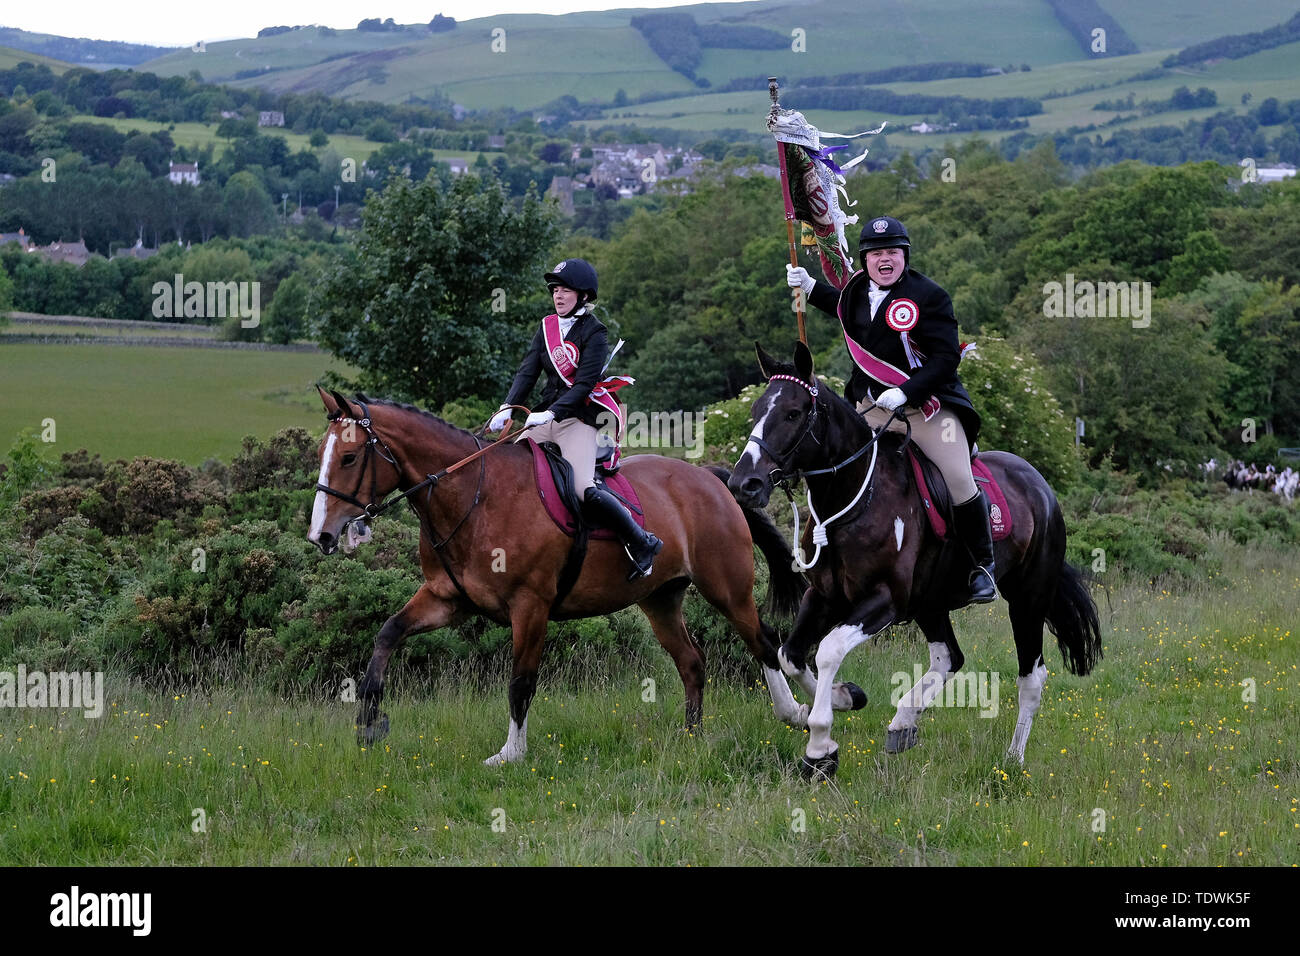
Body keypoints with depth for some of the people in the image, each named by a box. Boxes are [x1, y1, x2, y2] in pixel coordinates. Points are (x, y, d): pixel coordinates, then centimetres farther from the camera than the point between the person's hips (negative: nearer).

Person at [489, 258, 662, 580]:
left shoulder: (593, 333, -8)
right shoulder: (548, 328, 11)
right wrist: (508, 407, -13)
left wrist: (551, 413, -29)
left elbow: (584, 384, -17)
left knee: (583, 490, -24)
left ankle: (641, 543, -12)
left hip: (579, 419, -7)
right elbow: (527, 372, 3)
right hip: (546, 417, 7)